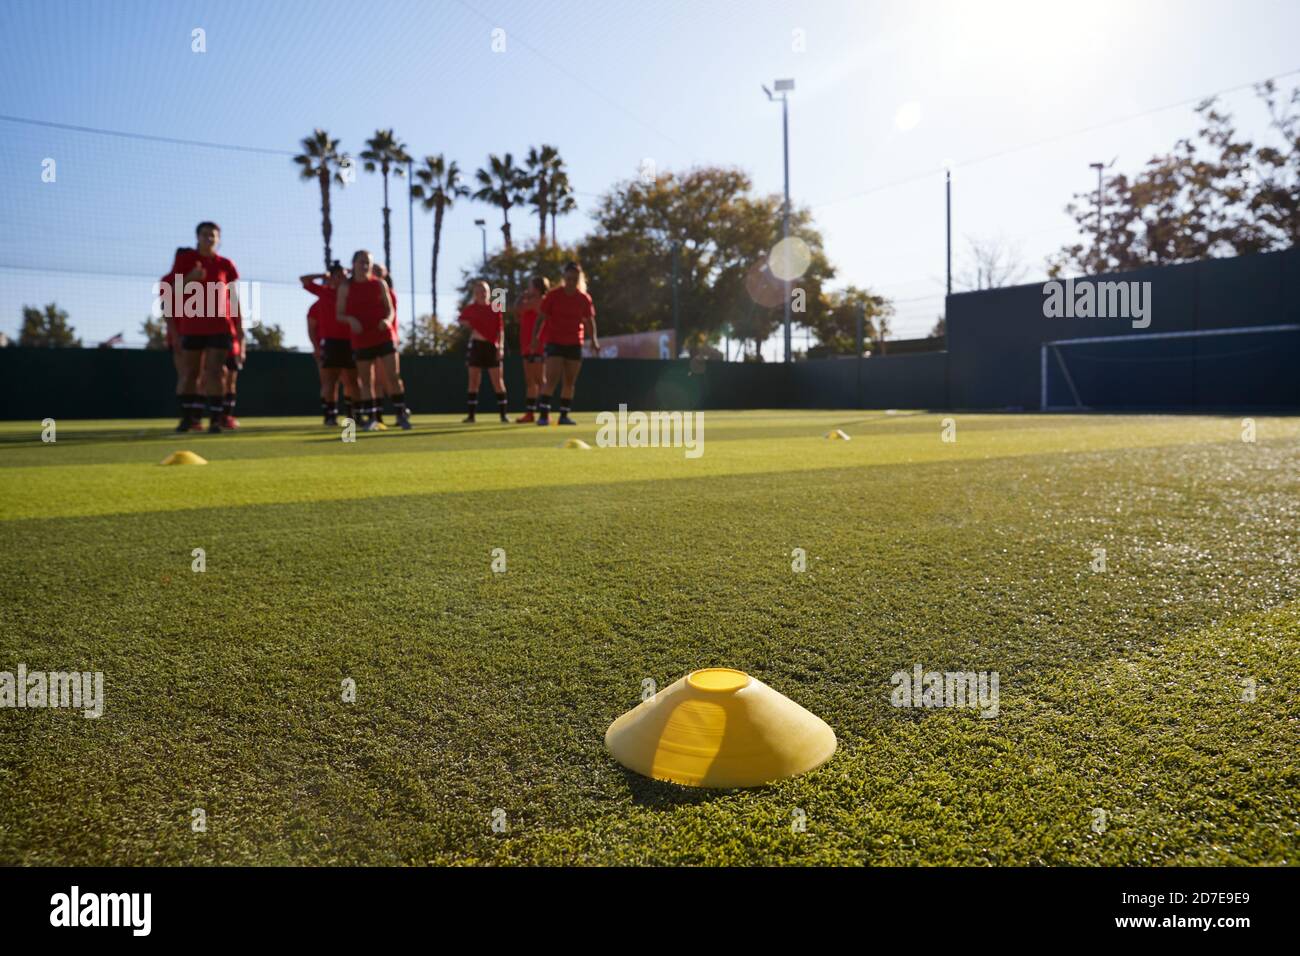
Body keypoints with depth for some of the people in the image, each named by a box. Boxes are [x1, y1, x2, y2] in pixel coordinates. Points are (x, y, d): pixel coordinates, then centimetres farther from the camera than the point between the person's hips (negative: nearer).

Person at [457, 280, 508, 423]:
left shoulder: (495, 309, 3)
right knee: (474, 380, 2)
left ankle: (503, 413, 4)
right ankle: (471, 414, 7)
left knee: (498, 381, -2)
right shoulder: (470, 309, 5)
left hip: (492, 347, -1)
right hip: (476, 346, 1)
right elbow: (460, 320, 22)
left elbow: (501, 330, 1)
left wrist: (501, 347, -9)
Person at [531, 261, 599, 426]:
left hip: (575, 344, 4)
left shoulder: (584, 298, 3)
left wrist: (594, 340, 2)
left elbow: (589, 320, 14)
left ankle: (564, 415, 14)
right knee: (552, 380, -15)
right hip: (555, 343, -4)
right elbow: (541, 317, -3)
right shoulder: (553, 295, -5)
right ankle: (543, 414, -11)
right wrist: (535, 336, -16)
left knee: (570, 382, 5)